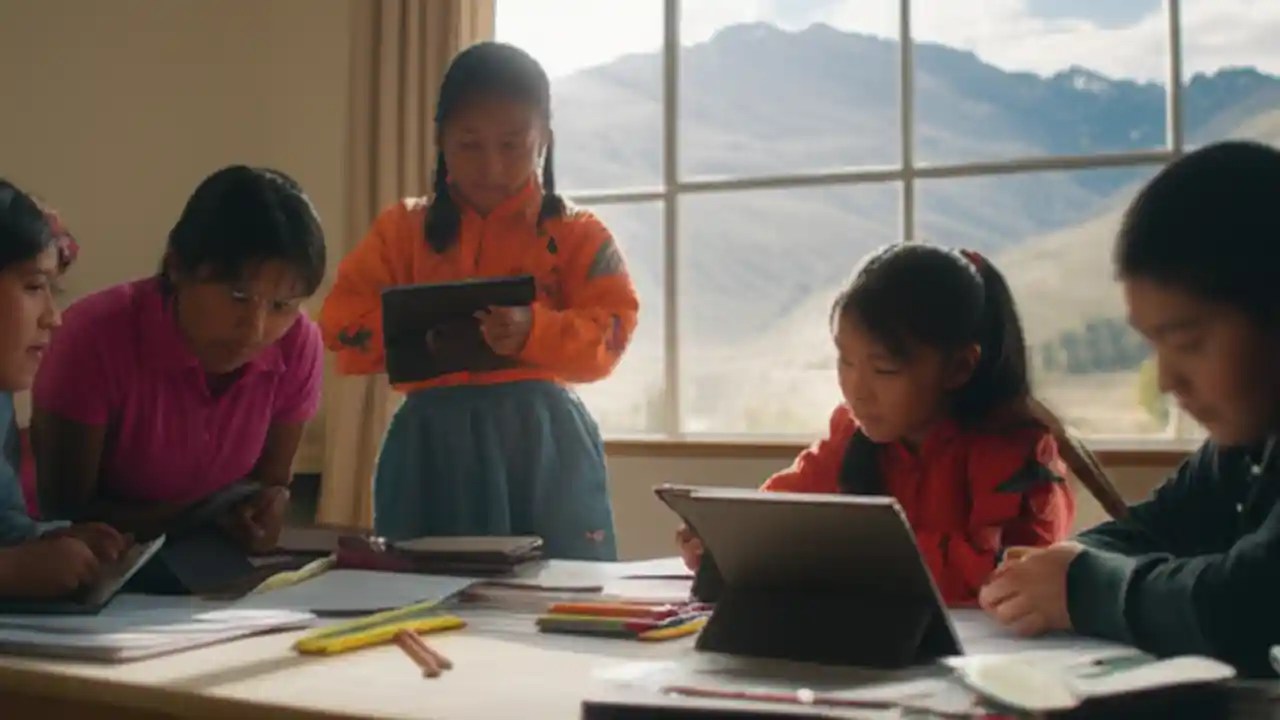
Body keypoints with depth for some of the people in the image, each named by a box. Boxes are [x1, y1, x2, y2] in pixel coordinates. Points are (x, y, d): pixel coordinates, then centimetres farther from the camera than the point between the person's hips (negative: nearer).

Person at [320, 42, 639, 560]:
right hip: (432, 444, 2)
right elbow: (343, 327, 4)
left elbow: (609, 333, -5)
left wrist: (533, 332, -24)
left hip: (541, 442, -1)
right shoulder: (402, 230, 9)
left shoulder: (576, 234, 5)